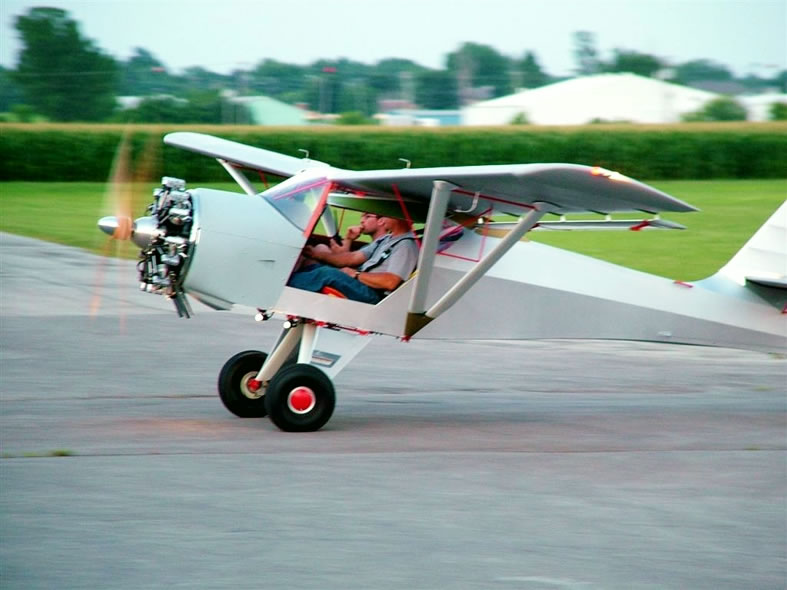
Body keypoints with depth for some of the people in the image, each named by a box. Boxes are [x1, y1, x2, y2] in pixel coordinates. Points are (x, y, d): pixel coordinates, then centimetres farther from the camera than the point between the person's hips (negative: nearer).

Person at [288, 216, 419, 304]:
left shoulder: (407, 245, -9)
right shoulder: (387, 239, 21)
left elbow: (390, 282, -21)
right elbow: (354, 258, 17)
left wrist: (356, 274, -12)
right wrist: (317, 254, 7)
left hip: (374, 295, -10)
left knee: (326, 273, -25)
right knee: (316, 267, 0)